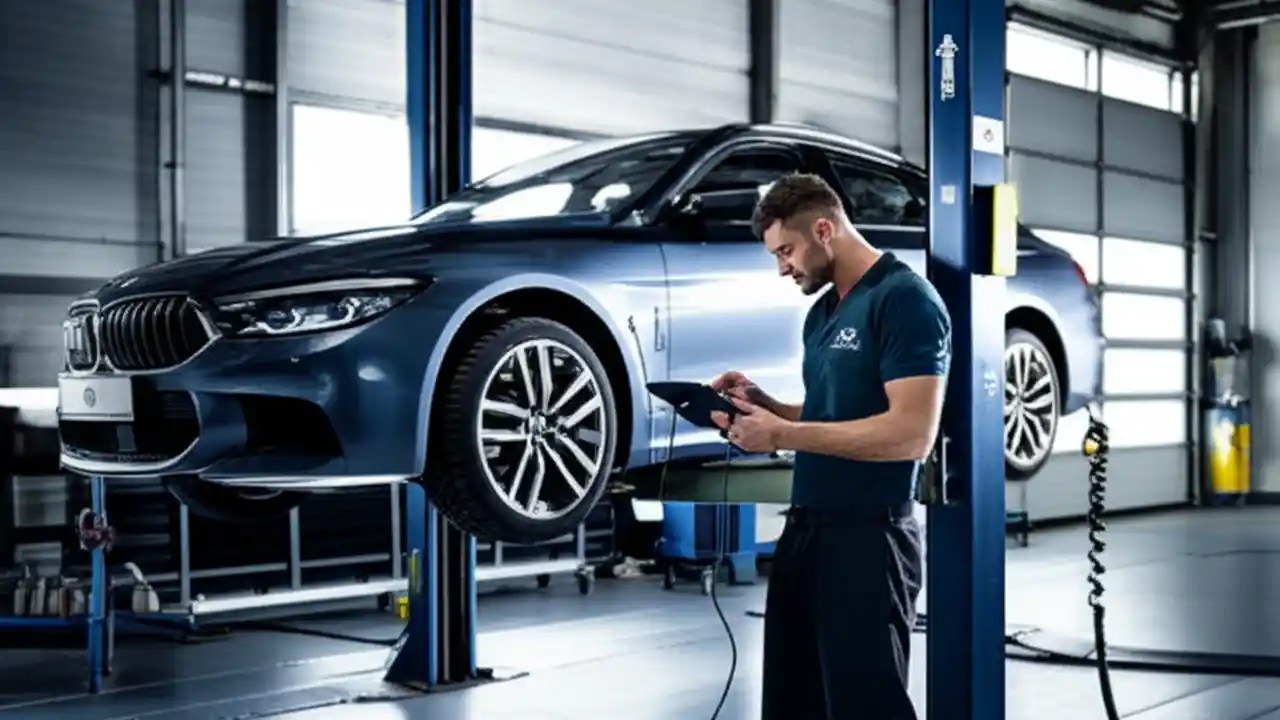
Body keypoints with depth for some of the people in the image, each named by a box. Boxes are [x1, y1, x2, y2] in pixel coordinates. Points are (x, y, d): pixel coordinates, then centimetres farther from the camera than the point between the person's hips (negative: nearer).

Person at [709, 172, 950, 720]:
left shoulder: (905, 299, -12)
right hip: (806, 528, 9)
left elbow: (912, 433, -21)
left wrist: (783, 435, -19)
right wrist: (762, 404, 5)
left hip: (868, 536, -9)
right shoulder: (822, 312, 15)